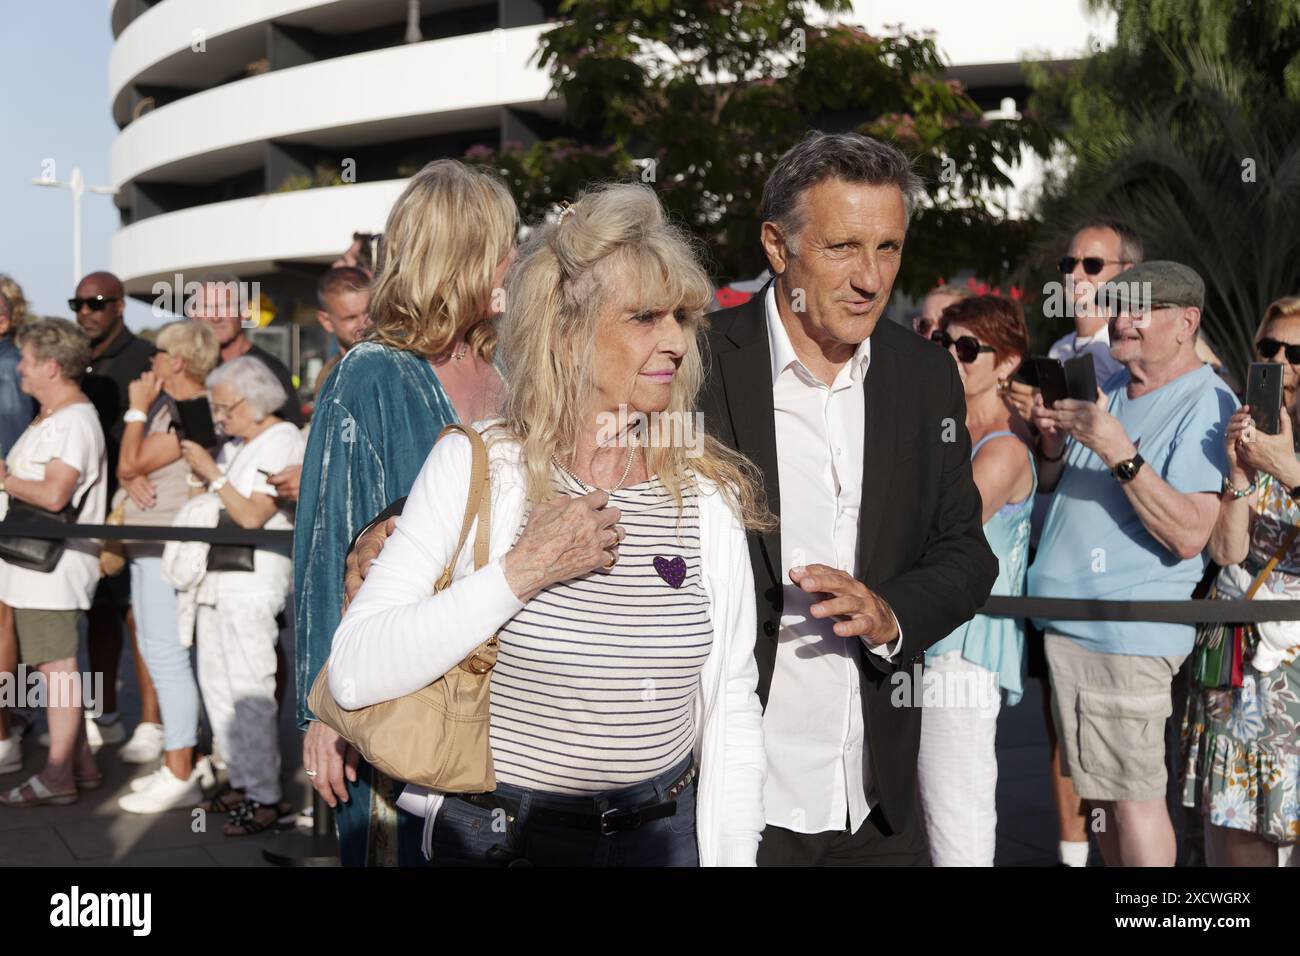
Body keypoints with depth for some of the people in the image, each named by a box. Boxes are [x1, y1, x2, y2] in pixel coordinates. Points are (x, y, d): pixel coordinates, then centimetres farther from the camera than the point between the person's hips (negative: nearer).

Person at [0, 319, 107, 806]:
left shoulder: (74, 422, -15)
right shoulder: (51, 418, 19)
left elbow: (53, 494, -24)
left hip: (52, 563, -11)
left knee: (56, 665, -5)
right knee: (55, 664, 14)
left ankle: (58, 774, 0)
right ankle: (81, 763, 21)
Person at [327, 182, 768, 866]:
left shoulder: (710, 494, -5)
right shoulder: (473, 466, -12)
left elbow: (731, 710, 1)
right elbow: (354, 675, -20)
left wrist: (732, 857, -6)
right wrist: (522, 571, -25)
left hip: (665, 831, 2)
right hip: (493, 833, -2)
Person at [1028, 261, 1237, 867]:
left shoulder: (1205, 405, -12)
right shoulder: (1109, 386, 13)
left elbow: (1188, 535, -22)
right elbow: (1050, 486, 19)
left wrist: (1118, 452, -28)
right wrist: (1052, 440, -1)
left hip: (1126, 632, -8)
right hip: (1070, 622, 8)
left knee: (1132, 797, -3)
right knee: (1099, 791, 16)